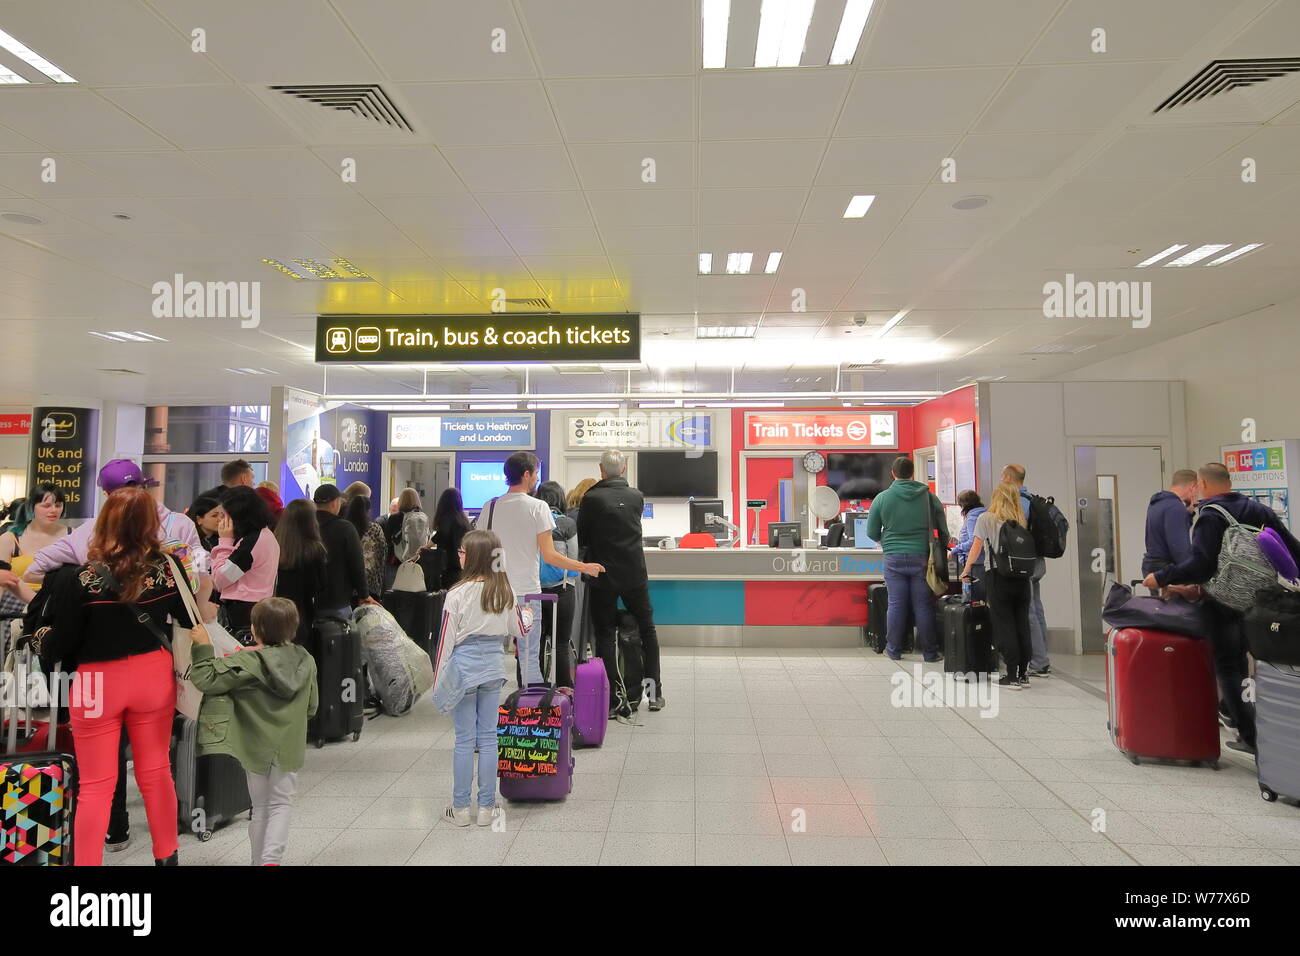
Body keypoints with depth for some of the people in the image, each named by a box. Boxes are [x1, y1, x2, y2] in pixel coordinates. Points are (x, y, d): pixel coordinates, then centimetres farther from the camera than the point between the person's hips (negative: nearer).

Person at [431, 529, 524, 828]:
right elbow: (519, 631, 9)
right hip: (493, 666, 3)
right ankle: (486, 808, 17)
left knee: (464, 739, 5)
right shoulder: (505, 592, -1)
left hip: (463, 667, -3)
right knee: (488, 738, 10)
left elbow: (447, 639, -9)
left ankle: (460, 808, 15)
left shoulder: (457, 594, -13)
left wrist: (438, 679, 1)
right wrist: (527, 614, 31)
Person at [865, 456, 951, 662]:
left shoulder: (882, 498, -1)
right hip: (921, 557, 0)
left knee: (896, 604, 7)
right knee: (923, 605, 5)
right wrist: (944, 543, 28)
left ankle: (893, 650, 15)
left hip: (894, 559, 0)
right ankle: (930, 652, 11)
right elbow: (942, 526, 9)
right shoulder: (928, 495, 1)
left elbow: (872, 532, 6)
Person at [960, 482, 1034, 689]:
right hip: (1021, 576, 4)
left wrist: (966, 570, 5)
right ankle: (1023, 673, 14)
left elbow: (976, 547, -2)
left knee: (1004, 625, 0)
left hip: (998, 576, -4)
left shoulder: (986, 518, 0)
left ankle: (1012, 675, 0)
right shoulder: (1021, 521, 10)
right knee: (1022, 624, 9)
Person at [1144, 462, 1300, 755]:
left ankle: (1252, 737, 1)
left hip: (1225, 606, -7)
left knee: (1228, 670, 3)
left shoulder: (1210, 516, -14)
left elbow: (1199, 564, -23)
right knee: (1238, 663, 17)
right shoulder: (1259, 510, 9)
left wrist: (1161, 578, -15)